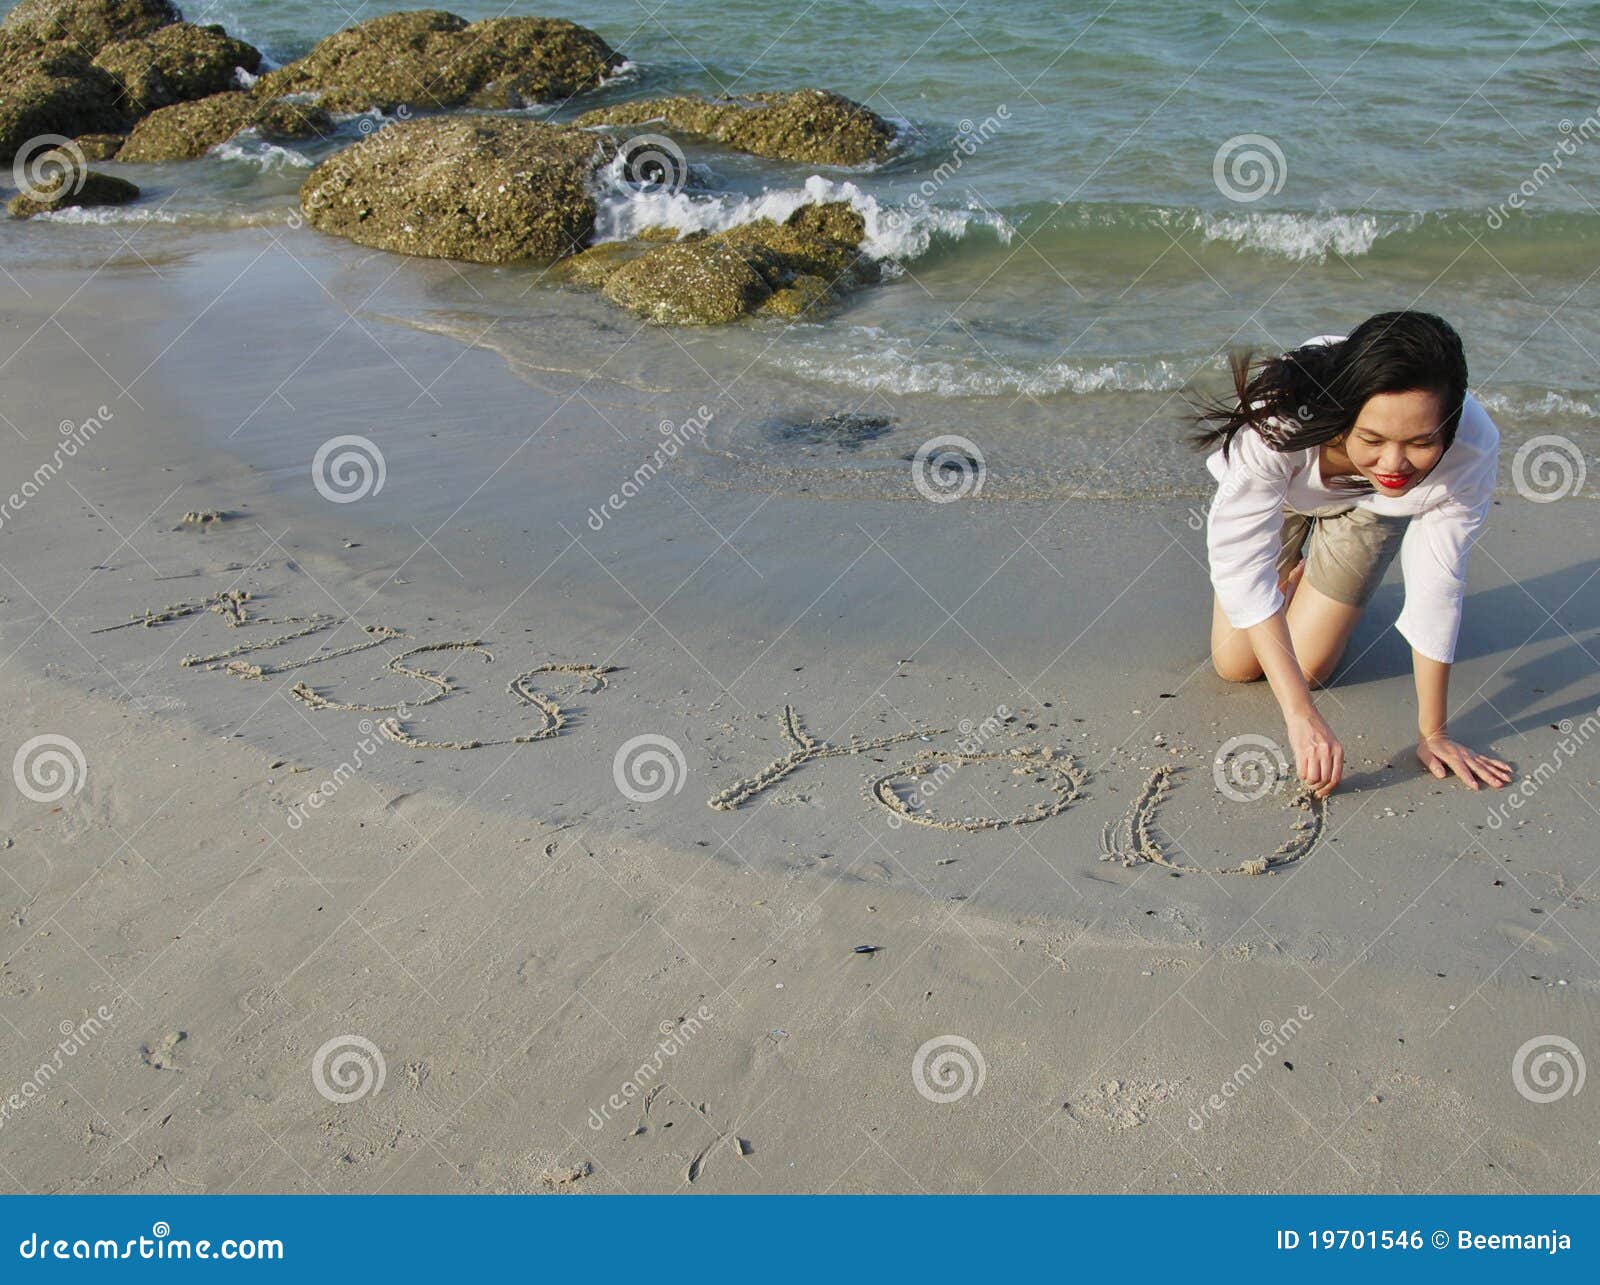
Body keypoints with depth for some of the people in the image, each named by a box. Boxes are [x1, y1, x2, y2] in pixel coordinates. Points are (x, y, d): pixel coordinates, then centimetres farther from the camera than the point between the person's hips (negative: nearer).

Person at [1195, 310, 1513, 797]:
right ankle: (1293, 575, 34)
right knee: (1235, 665, 4)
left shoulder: (1471, 449, -40)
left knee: (1308, 667, 0)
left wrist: (1432, 732, -23)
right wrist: (1301, 715, -49)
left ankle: (1313, 575, 31)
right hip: (1279, 485, -1)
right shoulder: (1278, 421, -47)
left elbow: (1437, 586, -29)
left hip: (1369, 506, 1)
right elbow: (1241, 564, -44)